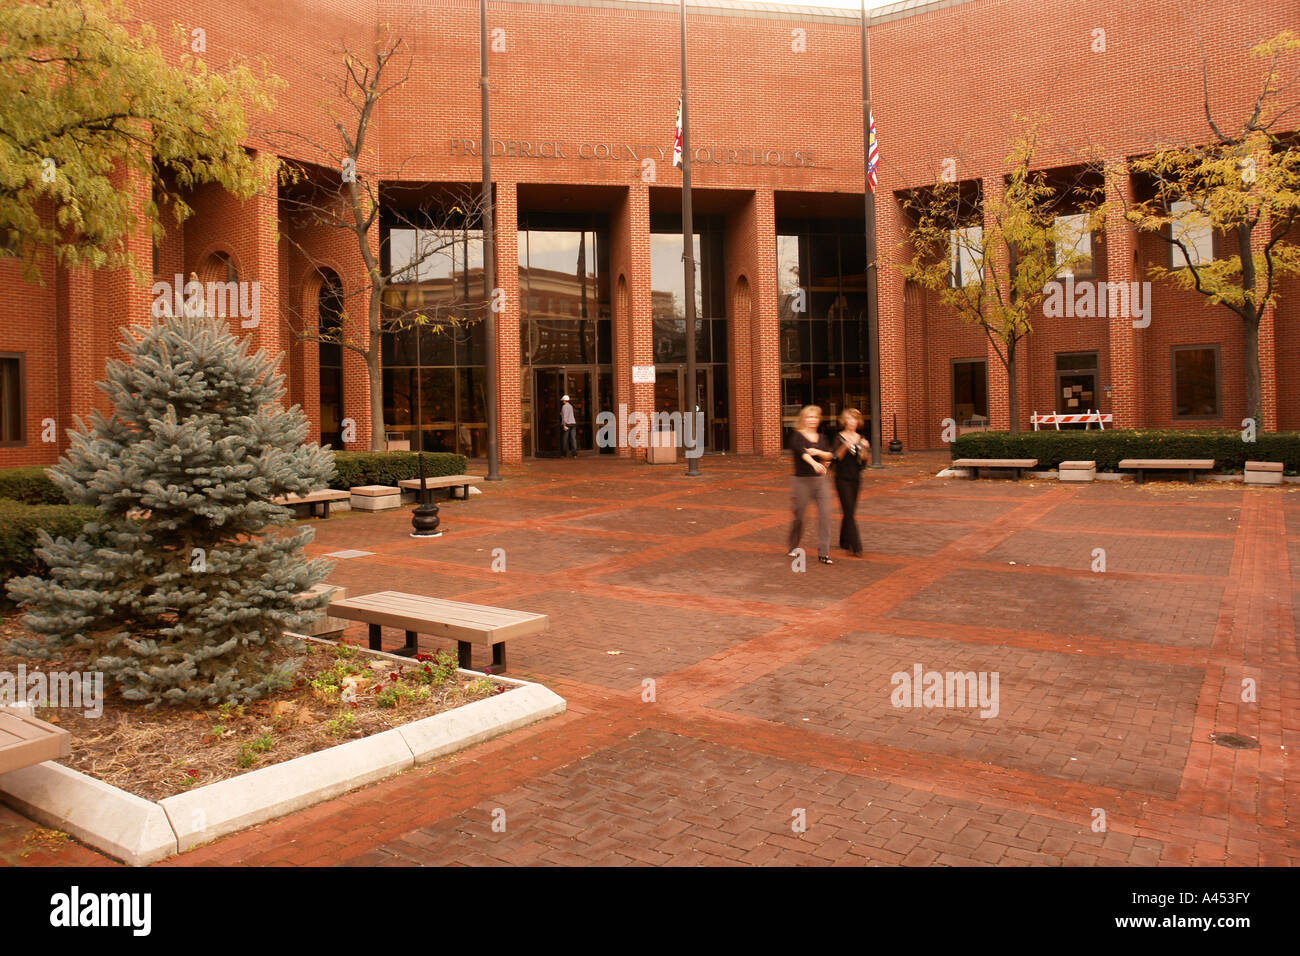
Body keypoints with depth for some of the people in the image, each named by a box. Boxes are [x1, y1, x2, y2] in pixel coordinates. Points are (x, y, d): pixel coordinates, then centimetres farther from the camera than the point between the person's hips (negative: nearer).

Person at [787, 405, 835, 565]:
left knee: (825, 514, -5)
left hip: (820, 480, 5)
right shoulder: (797, 436, -6)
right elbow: (802, 452, -25)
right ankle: (792, 547, 27)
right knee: (799, 514, 4)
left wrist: (819, 452, -13)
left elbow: (829, 455, 7)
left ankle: (823, 553, -1)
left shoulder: (821, 437, 13)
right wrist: (815, 463, -42)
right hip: (802, 480, -4)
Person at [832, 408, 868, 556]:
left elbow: (863, 463, 2)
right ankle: (855, 546, -13)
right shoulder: (840, 438, -4)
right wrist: (845, 447, -28)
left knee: (849, 511, 12)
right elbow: (837, 457, -14)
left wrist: (864, 450, -15)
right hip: (842, 478, -5)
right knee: (849, 512, -10)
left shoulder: (861, 439, 8)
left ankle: (845, 541, 27)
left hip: (856, 478, 5)